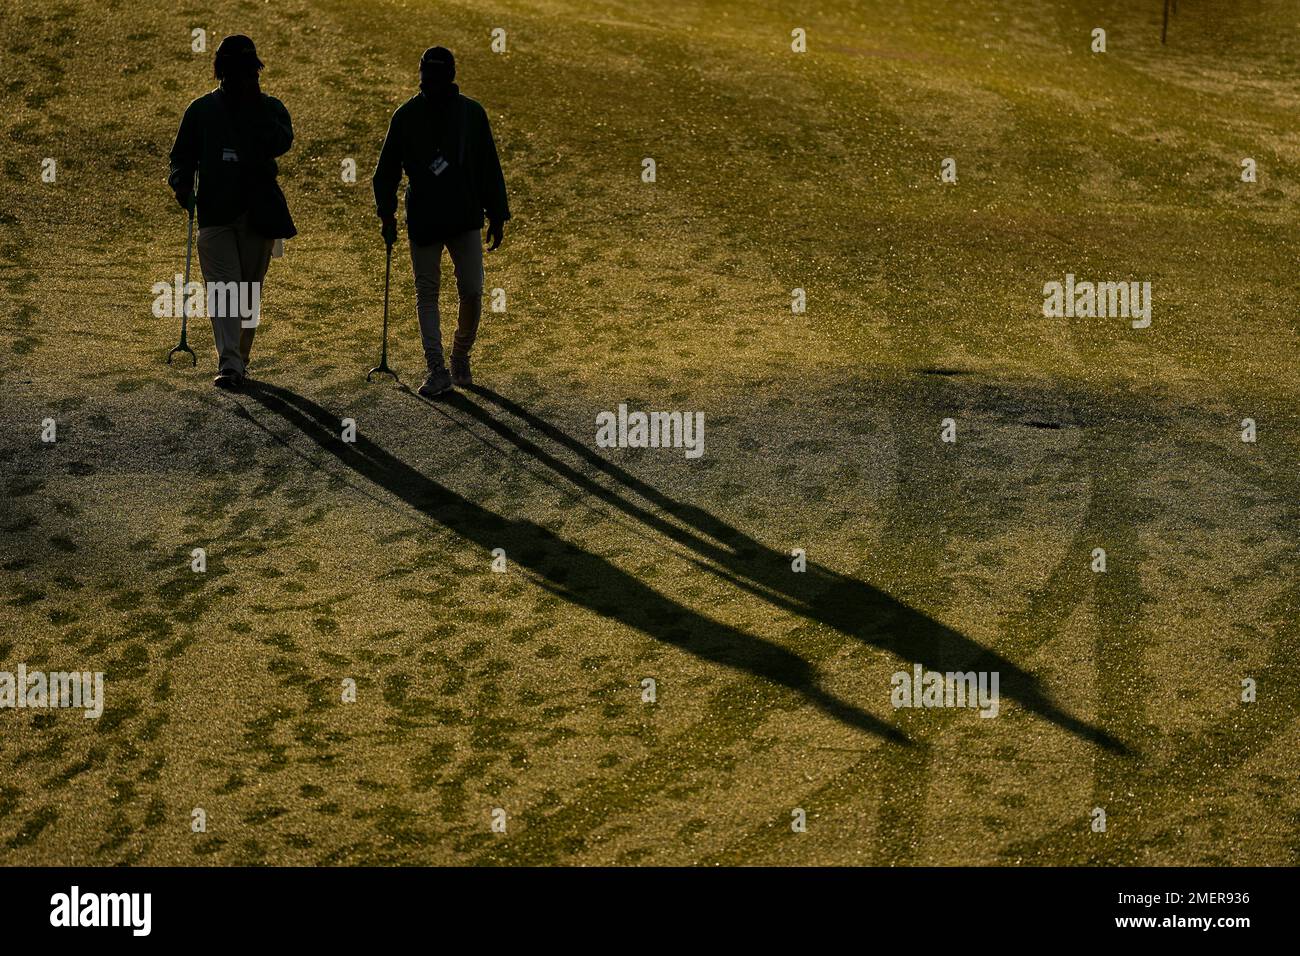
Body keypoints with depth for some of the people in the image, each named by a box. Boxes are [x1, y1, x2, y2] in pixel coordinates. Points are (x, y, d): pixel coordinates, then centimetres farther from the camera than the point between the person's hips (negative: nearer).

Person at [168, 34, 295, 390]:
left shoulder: (270, 108, 6)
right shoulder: (201, 110, 9)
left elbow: (281, 143, -14)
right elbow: (183, 156, 12)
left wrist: (256, 104, -16)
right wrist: (181, 182, -9)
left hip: (258, 214, 1)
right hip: (215, 213, -1)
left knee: (249, 291, 8)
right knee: (223, 289, -13)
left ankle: (239, 358, 21)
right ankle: (230, 364, -22)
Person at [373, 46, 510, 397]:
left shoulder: (472, 113, 3)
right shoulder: (406, 116, 2)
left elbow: (489, 169, 7)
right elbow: (387, 169, 8)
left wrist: (497, 216, 5)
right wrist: (387, 213, 1)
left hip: (465, 220, 0)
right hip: (422, 220, 0)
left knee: (472, 293, -3)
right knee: (427, 294, -1)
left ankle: (461, 356, 20)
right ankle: (437, 370, 2)